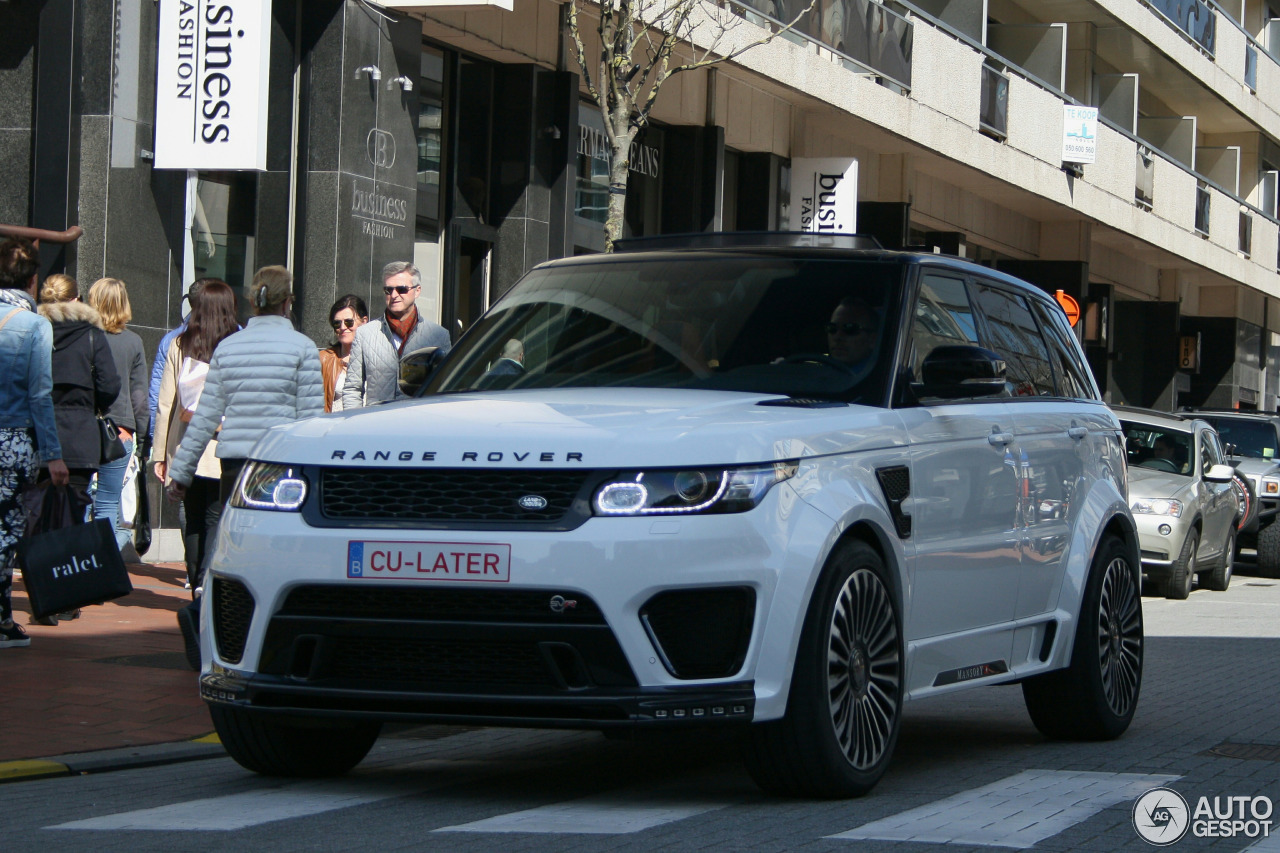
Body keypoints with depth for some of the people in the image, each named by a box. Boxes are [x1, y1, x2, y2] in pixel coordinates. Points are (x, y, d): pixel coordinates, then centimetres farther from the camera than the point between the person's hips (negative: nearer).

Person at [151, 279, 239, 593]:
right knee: (215, 520, -2)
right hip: (225, 450, -3)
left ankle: (195, 583, 13)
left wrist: (159, 452, 9)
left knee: (193, 520, 12)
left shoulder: (179, 346, 4)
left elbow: (164, 404, 5)